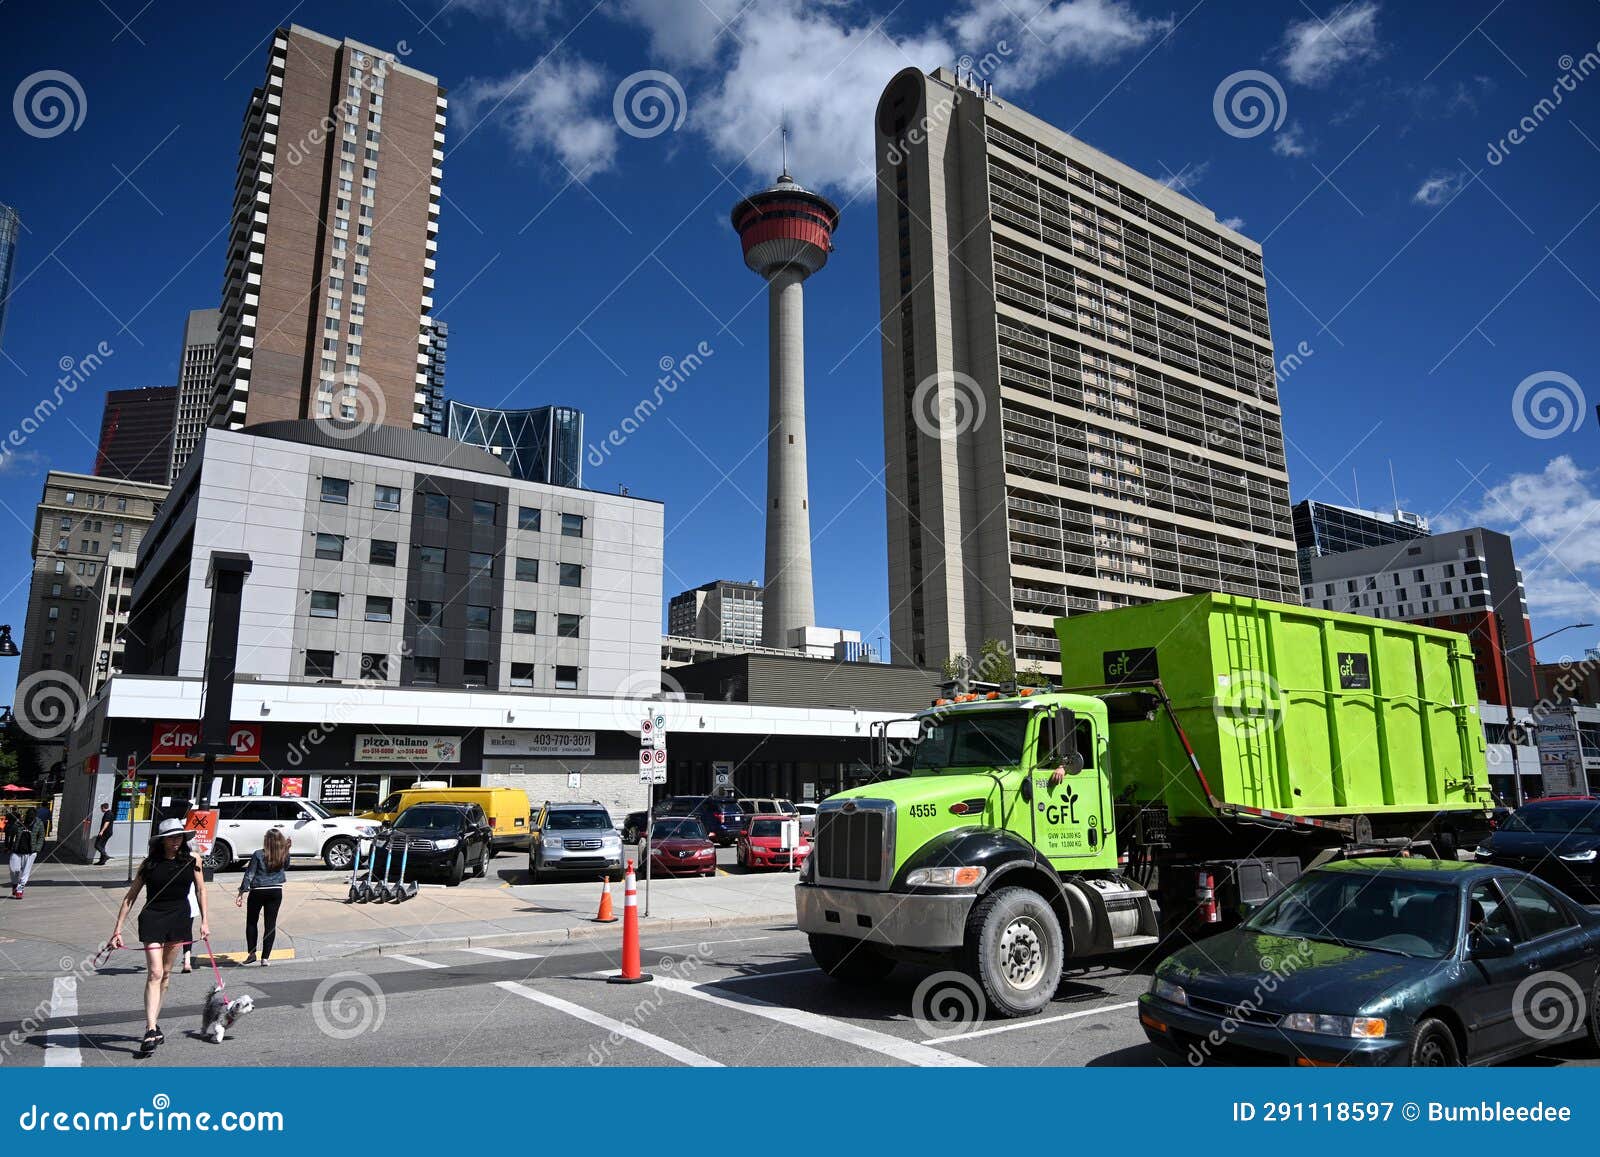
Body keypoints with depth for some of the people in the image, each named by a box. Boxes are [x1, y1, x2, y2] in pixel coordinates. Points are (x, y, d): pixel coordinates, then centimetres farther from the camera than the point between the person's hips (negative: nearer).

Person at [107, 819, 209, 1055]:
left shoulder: (192, 860, 0)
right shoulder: (150, 863, -4)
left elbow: (201, 890, 8)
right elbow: (130, 897, 1)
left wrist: (205, 921, 5)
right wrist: (117, 930, -3)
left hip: (180, 919, 2)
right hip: (152, 919, -2)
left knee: (166, 974, 11)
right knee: (154, 974, -11)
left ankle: (154, 1024, 24)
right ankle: (150, 1031, -13)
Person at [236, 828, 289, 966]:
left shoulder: (259, 855, -11)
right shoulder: (284, 855, -2)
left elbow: (249, 874, -10)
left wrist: (241, 893, -6)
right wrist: (287, 847, 19)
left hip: (258, 892, -2)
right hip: (276, 892, 2)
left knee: (251, 922, 17)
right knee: (270, 924, 5)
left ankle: (251, 953, 16)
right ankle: (265, 957, 4)